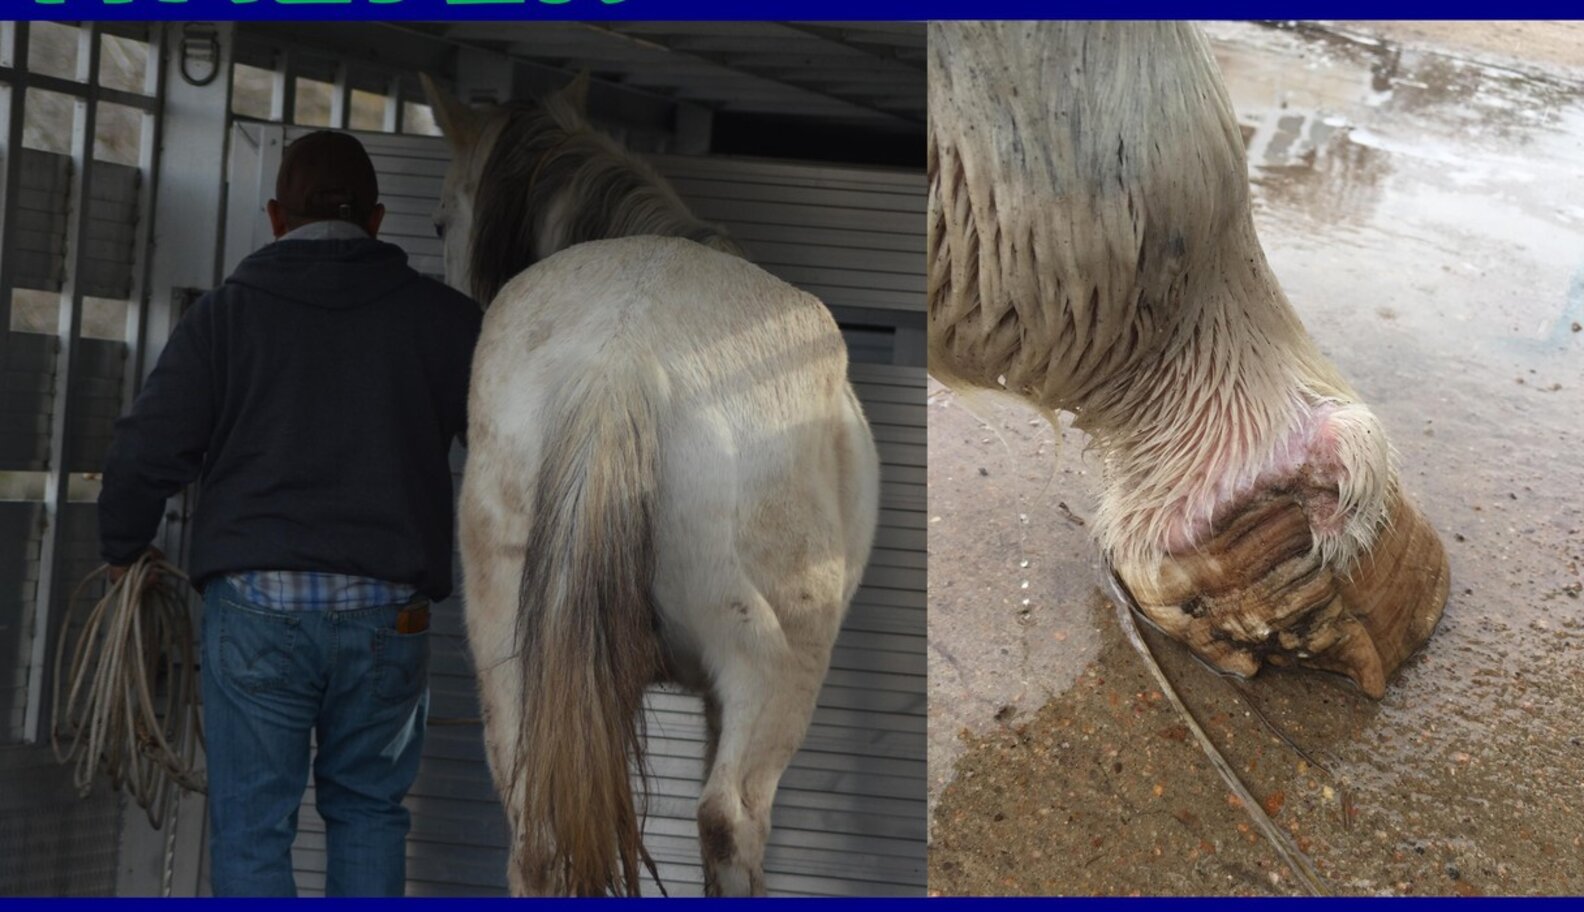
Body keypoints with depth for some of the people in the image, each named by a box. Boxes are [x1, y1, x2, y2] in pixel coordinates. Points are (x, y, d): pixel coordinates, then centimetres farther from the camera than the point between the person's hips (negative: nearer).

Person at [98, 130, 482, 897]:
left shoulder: (225, 312, 3)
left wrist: (122, 550, 17)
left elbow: (147, 452, -1)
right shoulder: (442, 317, 5)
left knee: (251, 821, 8)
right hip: (387, 610, 1)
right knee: (368, 809, 17)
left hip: (253, 605, -1)